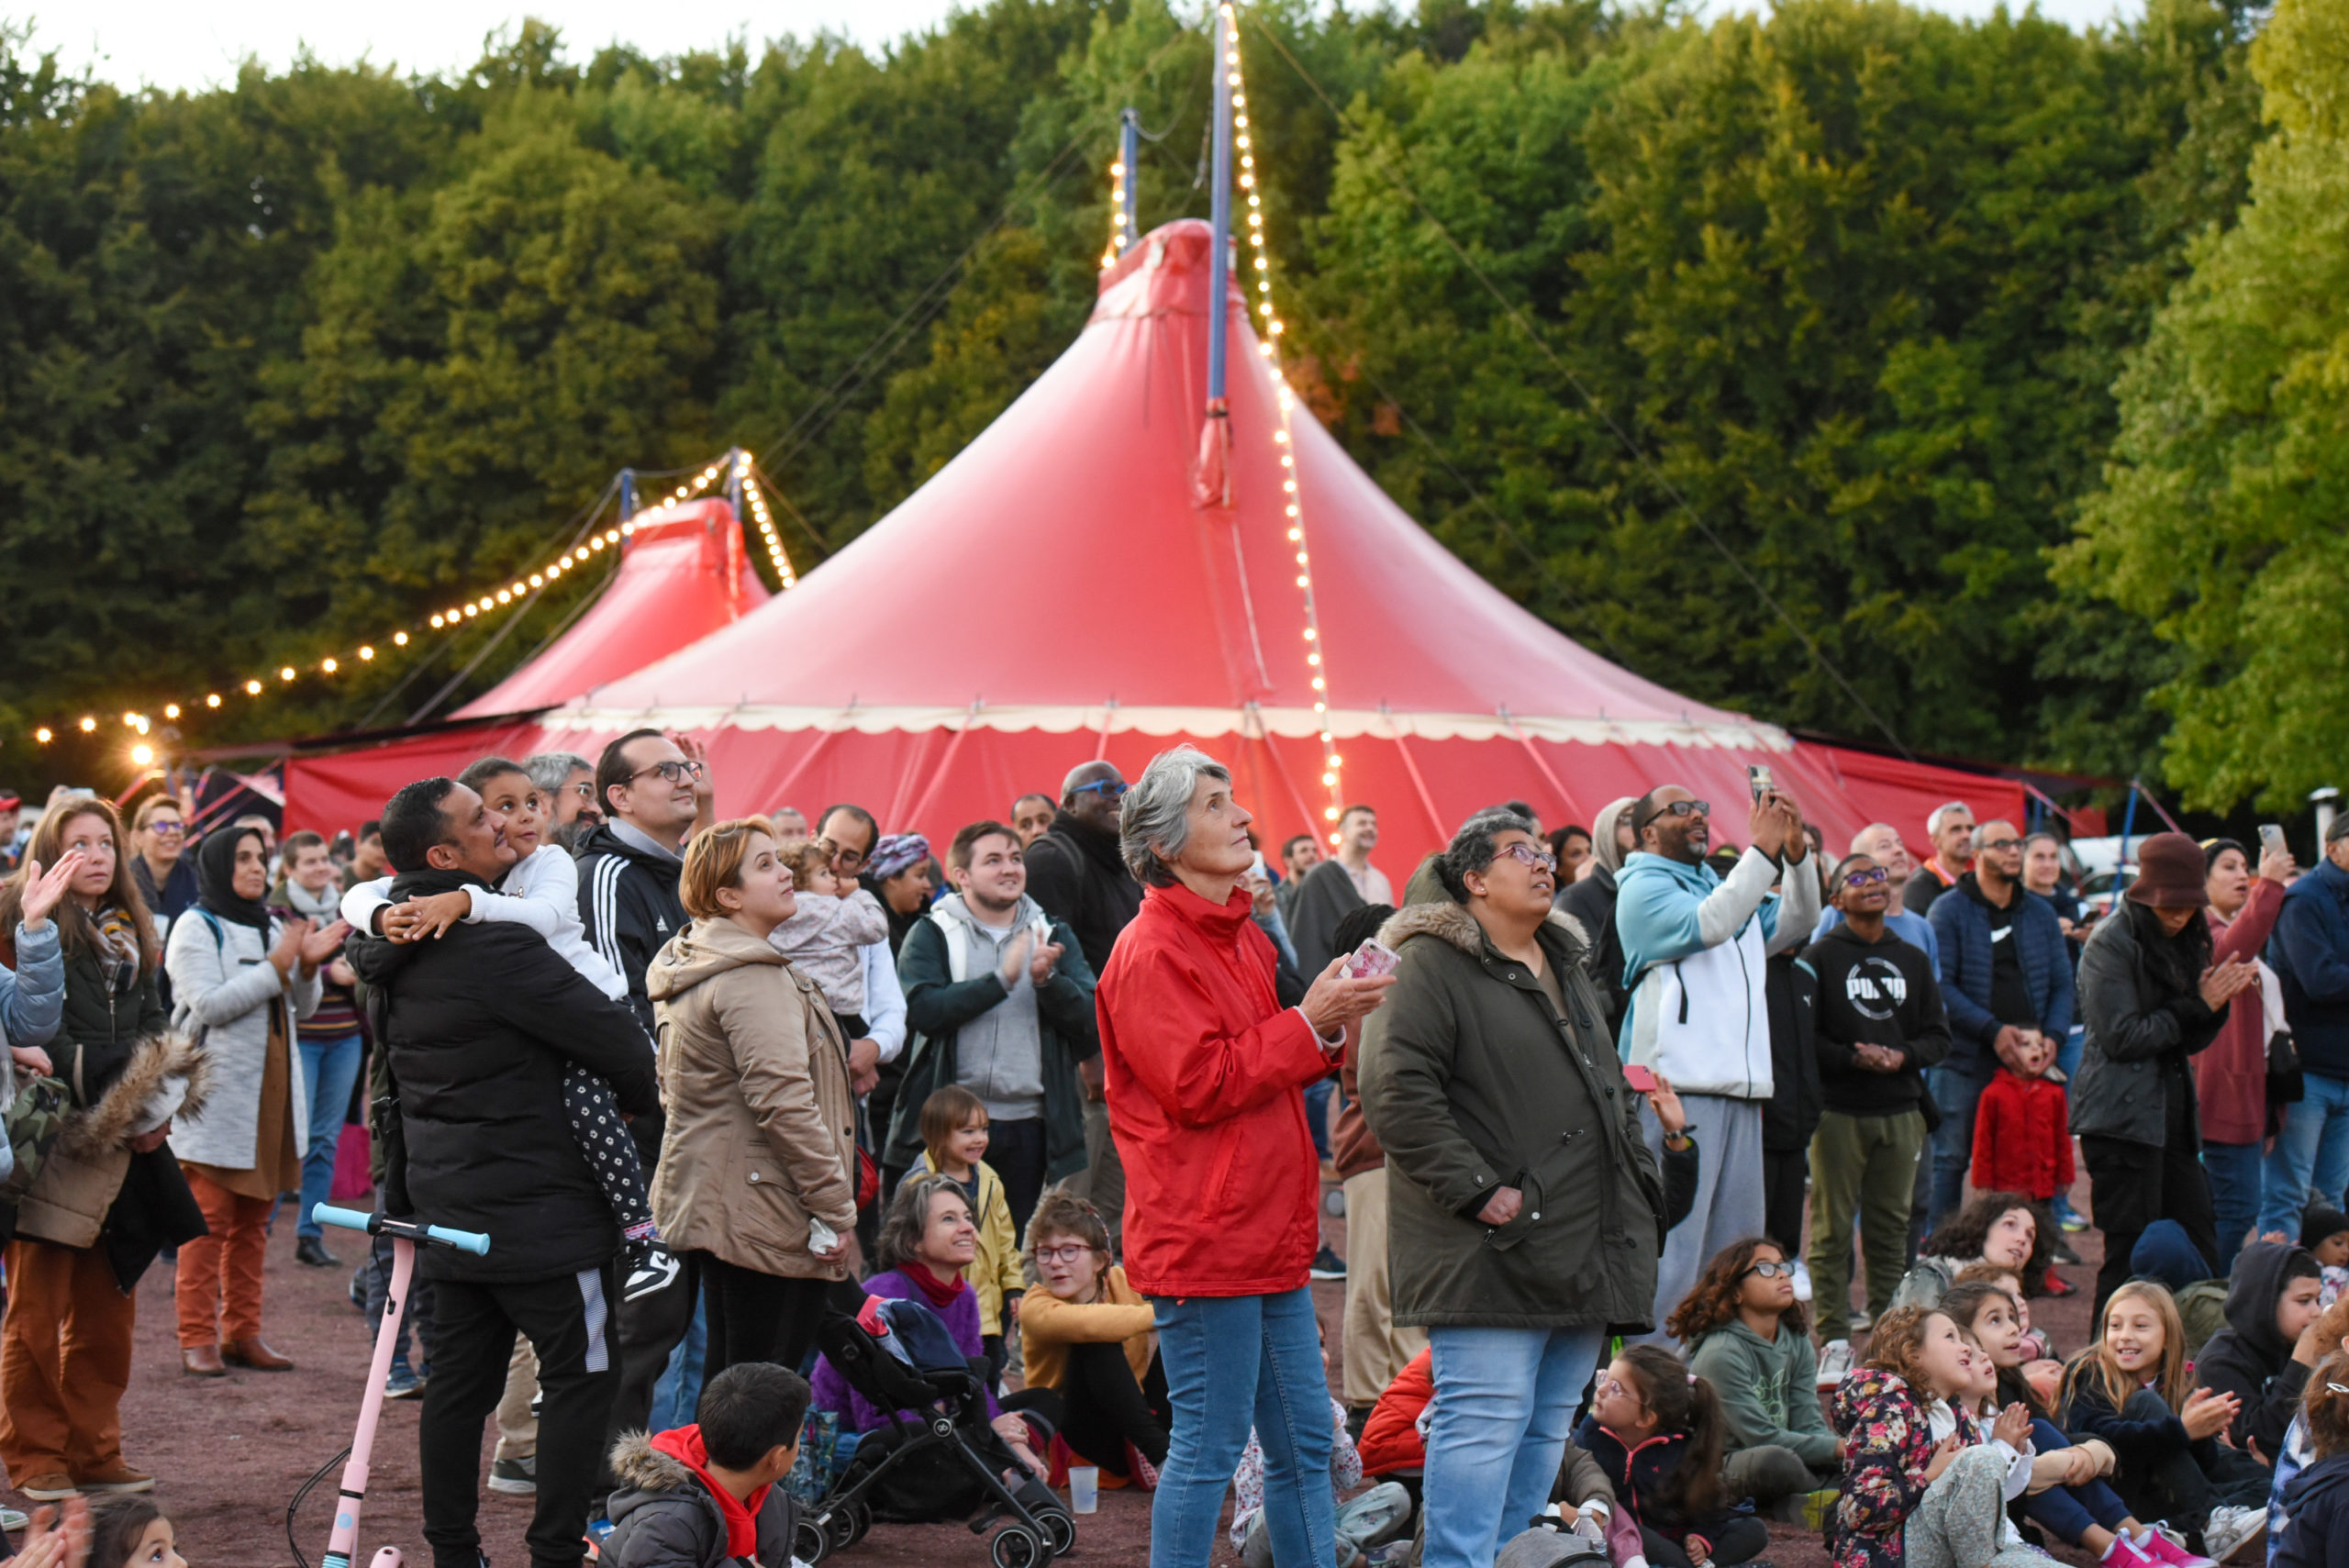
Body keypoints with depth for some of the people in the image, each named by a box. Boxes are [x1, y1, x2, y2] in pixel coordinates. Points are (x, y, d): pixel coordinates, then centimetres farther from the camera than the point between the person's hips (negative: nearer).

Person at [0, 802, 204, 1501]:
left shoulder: (131, 936, 17)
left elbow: (153, 1027, 15)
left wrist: (158, 1108, -1)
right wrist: (106, 1099, -21)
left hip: (124, 1149, 7)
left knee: (106, 1311, 11)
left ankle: (95, 1452, 19)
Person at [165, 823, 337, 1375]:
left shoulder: (273, 928, 17)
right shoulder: (196, 928, -2)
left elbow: (301, 1010, 17)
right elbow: (209, 1005, -14)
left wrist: (308, 967, -2)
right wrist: (277, 968, -15)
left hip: (270, 1091, 7)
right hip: (217, 1096, -7)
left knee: (253, 1221, 8)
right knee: (209, 1221, -7)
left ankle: (243, 1332, 13)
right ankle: (197, 1340, -5)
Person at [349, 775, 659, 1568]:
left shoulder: (395, 958, 9)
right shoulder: (494, 945, -21)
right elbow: (616, 1038, -17)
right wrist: (642, 1101, 3)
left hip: (449, 1202, 9)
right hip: (537, 1207, -9)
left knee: (462, 1378, 13)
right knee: (583, 1374, -1)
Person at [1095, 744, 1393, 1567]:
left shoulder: (1242, 937, 18)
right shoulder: (1150, 952, -11)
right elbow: (1197, 1083, -19)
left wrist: (1330, 1027, 8)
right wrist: (1308, 1023, -14)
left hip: (1270, 1236, 9)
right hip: (1202, 1241, -9)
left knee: (1304, 1446, 12)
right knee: (1208, 1447, -5)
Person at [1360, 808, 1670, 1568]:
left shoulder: (1567, 966, 21)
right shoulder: (1431, 964, -8)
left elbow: (1608, 1084, 31)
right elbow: (1397, 1093, -18)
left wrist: (1635, 1161, 16)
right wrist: (1477, 1191, -20)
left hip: (1582, 1250, 9)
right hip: (1491, 1254, -9)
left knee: (1546, 1430, 11)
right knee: (1486, 1423, -12)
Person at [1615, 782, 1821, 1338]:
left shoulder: (1722, 885, 25)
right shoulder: (1644, 886, -1)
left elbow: (1798, 921, 22)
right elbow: (1706, 925, -18)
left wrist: (1796, 852, 6)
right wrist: (1763, 849, -16)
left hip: (1741, 1086, 9)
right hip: (1679, 1087, -9)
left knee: (1738, 1244, 10)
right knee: (1673, 1241, -13)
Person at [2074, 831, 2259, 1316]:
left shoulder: (2185, 943, 15)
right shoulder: (2112, 943, -8)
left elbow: (2192, 1041, 16)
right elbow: (2121, 1036, -15)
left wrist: (2218, 1000, -3)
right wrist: (2196, 1006, -9)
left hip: (2172, 1112, 8)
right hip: (2122, 1117, -8)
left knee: (2199, 1250, 7)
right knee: (2131, 1255, -6)